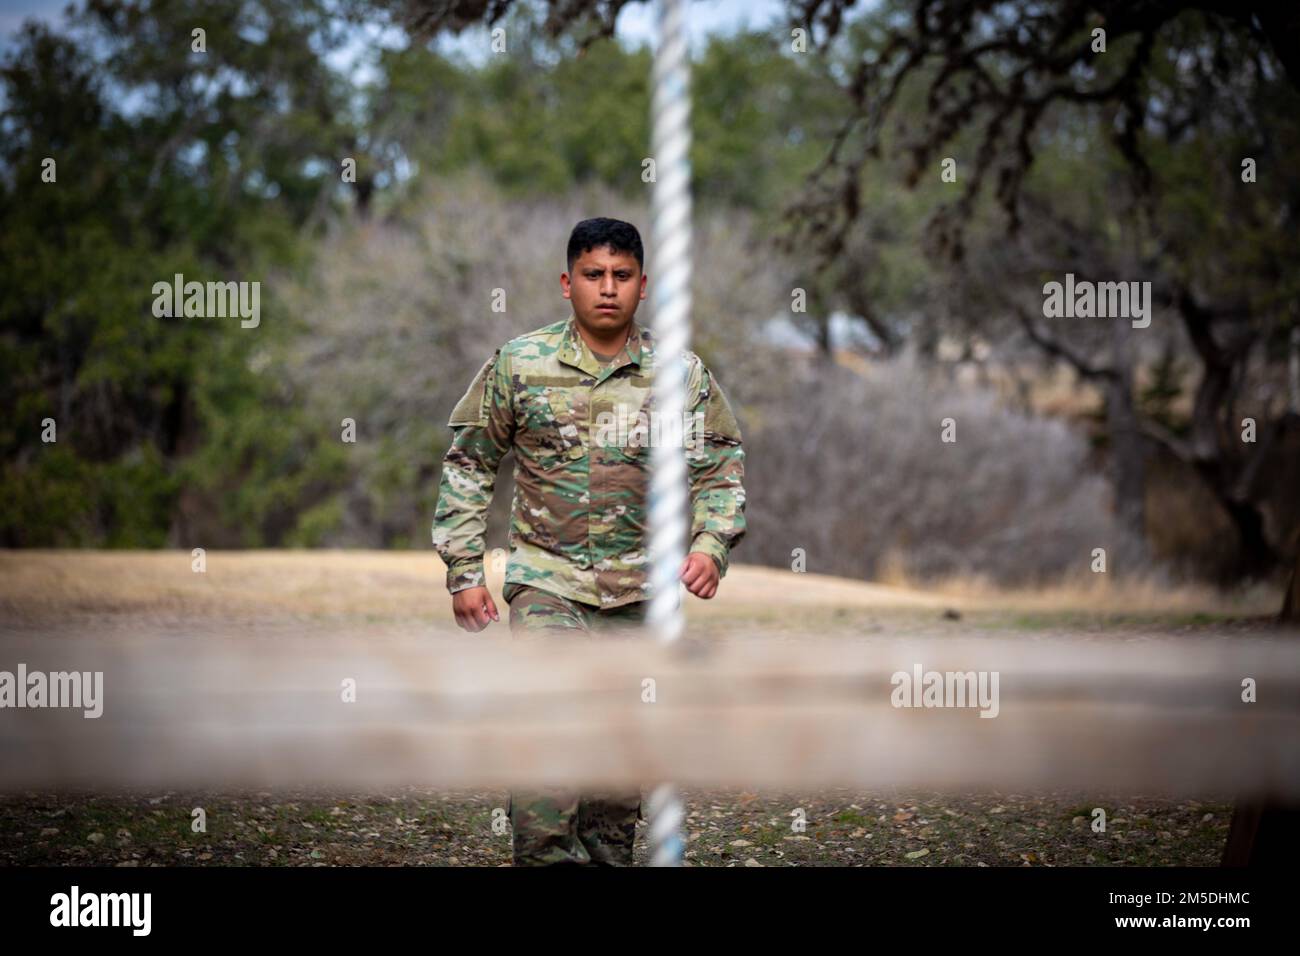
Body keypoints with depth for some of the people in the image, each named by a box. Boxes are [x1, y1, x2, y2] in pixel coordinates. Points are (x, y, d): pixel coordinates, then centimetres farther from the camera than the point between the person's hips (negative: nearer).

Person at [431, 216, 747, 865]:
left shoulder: (682, 373, 2)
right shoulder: (519, 365, 0)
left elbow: (720, 470, 7)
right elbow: (468, 464, 6)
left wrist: (710, 546, -11)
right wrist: (464, 572, 2)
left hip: (641, 589, 2)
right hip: (547, 582, -2)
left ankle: (608, 856, 23)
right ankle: (547, 858, -13)